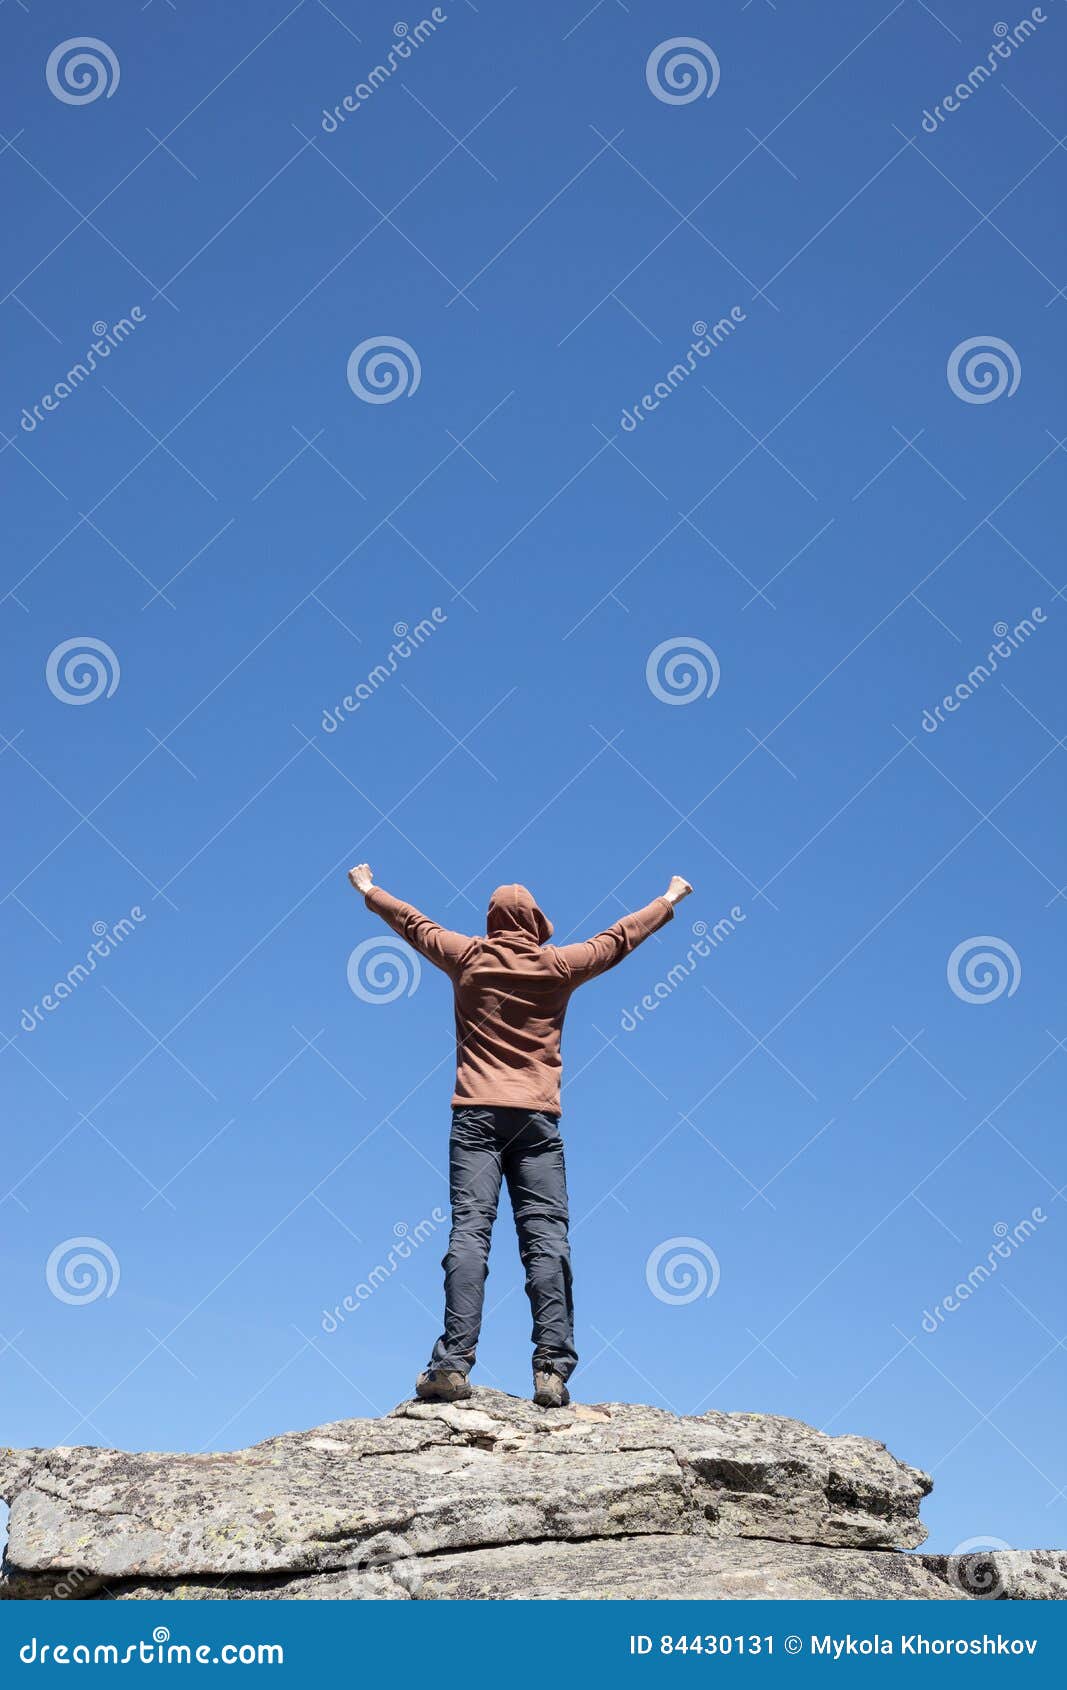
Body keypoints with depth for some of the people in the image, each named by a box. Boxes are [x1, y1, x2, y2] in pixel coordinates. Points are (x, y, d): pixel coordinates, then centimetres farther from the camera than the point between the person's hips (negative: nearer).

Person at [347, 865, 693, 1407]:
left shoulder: (468, 956, 10)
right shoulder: (558, 964, 9)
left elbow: (412, 922, 25)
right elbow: (618, 938, 23)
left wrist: (369, 889, 43)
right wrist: (668, 900, 39)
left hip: (477, 1114, 0)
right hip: (538, 1118, 0)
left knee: (469, 1231, -9)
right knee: (546, 1238, -5)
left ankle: (453, 1362, -19)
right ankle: (552, 1367, -15)